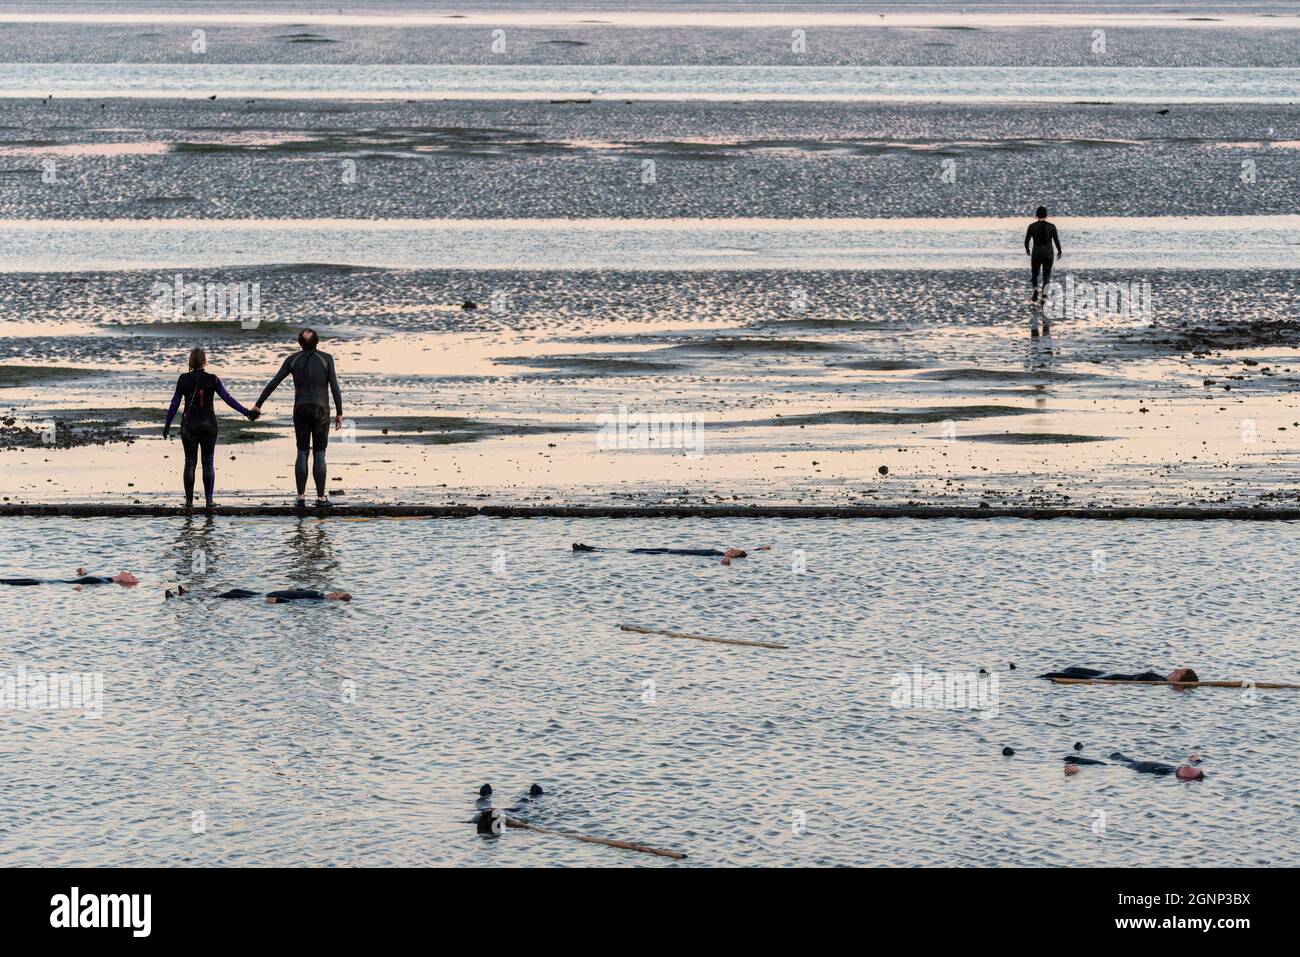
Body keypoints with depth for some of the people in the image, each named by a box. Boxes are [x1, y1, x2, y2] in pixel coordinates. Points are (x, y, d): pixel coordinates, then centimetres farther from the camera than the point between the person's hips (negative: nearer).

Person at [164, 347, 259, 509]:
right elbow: (228, 399, -9)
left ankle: (189, 500, 5)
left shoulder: (183, 379, -5)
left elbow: (175, 403, -2)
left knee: (190, 463, 8)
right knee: (208, 463, 8)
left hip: (189, 425, 0)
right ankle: (208, 500, 2)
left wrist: (167, 425, 5)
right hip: (208, 425, 0)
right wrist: (246, 412, -5)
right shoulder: (212, 379, -6)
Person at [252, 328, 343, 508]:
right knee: (319, 454, 3)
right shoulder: (326, 359, -4)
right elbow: (334, 387, -7)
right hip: (320, 411, -2)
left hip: (301, 410, 2)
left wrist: (258, 404, 9)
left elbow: (273, 383, 2)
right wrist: (339, 413, -2)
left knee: (302, 453, 8)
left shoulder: (292, 360, 2)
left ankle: (301, 496, 1)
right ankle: (321, 497, 2)